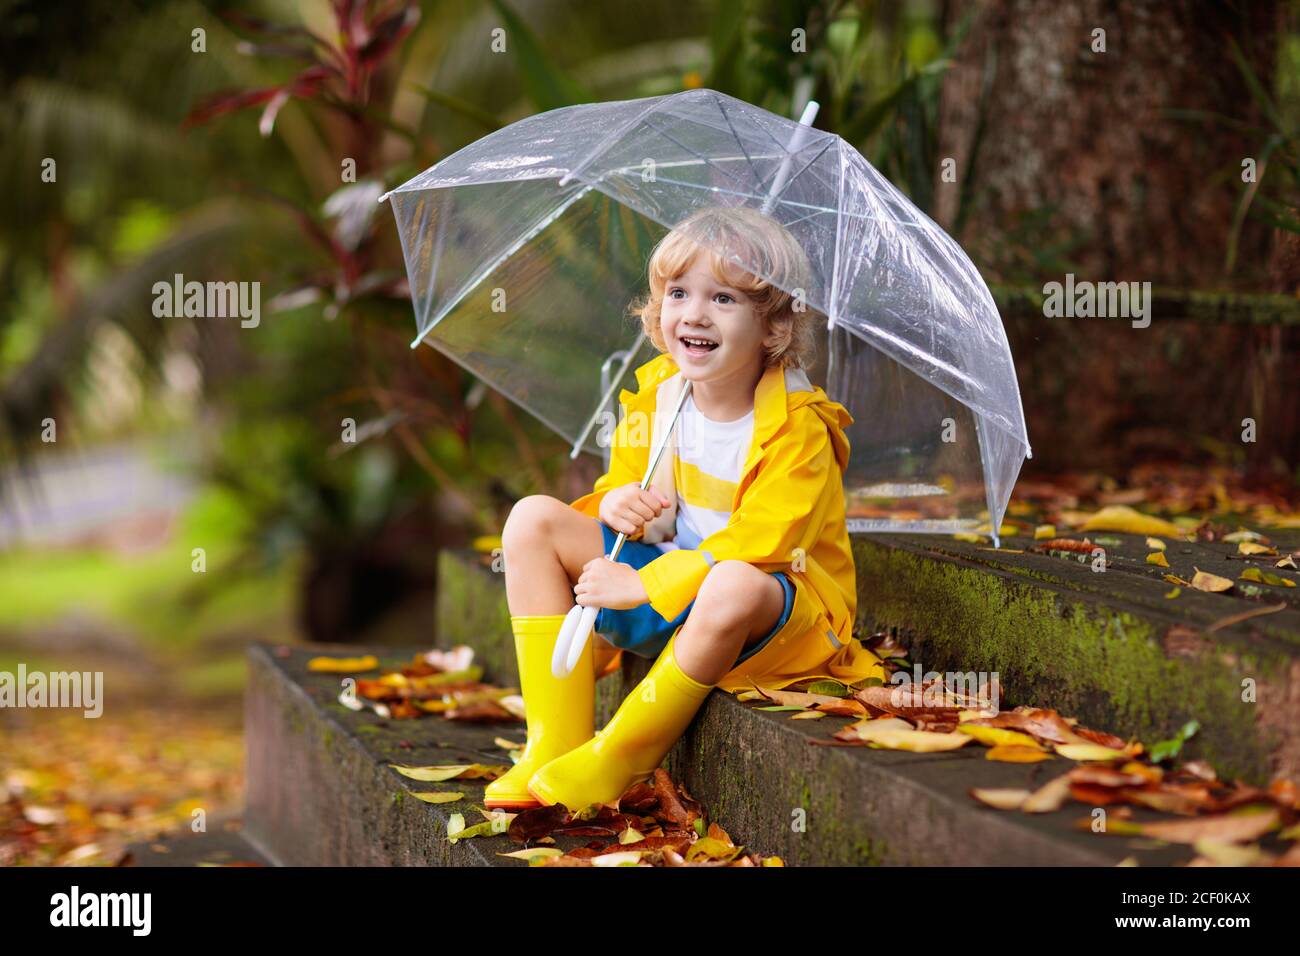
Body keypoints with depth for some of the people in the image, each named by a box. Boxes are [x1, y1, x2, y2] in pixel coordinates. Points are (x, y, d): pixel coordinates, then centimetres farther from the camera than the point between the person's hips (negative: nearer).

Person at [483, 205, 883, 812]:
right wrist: (617, 504, -12)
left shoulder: (796, 428, -20)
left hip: (782, 602, -7)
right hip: (668, 569, 7)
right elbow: (625, 482, 14)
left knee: (734, 587, -43)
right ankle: (555, 740, -13)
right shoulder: (654, 393, 0)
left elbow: (757, 547, -26)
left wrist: (641, 585, -26)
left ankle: (616, 763, -22)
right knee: (534, 520, -6)